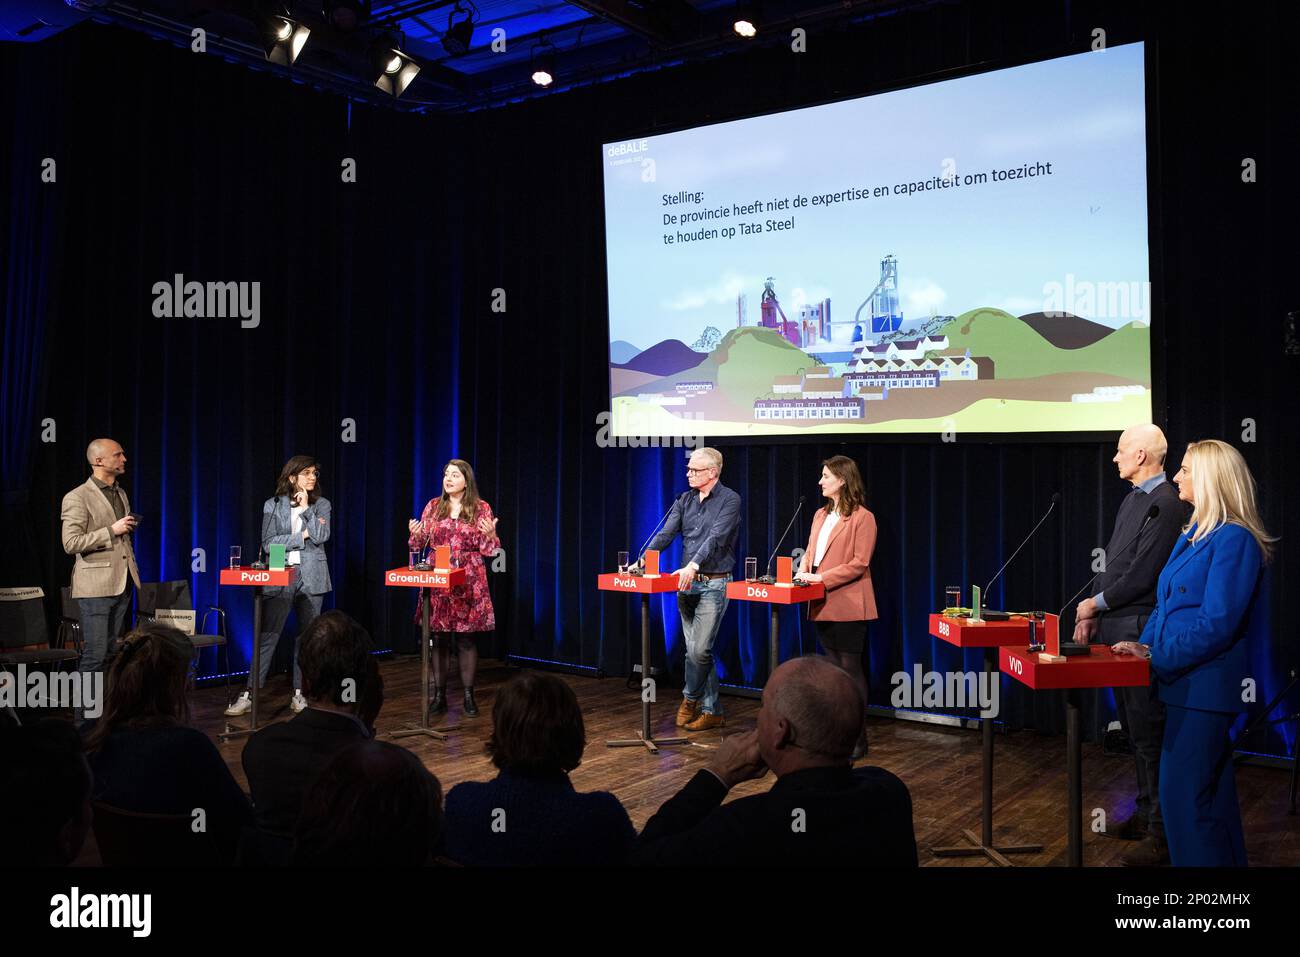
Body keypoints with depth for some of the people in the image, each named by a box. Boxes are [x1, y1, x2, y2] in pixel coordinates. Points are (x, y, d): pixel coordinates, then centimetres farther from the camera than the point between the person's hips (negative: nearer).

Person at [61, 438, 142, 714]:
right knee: (95, 654, -8)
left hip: (122, 585, 7)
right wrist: (112, 531, -17)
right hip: (95, 586, -7)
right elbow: (71, 543, -15)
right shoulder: (77, 498, -8)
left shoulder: (121, 493, 16)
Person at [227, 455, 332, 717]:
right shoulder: (273, 505, 5)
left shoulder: (321, 504, 7)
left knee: (307, 636, 6)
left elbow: (321, 536, -8)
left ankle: (299, 693, 15)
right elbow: (268, 543, -4)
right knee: (268, 636, -5)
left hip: (311, 577, 2)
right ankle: (249, 696, -2)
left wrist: (306, 508, -11)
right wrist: (302, 537, -8)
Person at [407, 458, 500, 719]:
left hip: (469, 584, -2)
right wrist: (415, 535, -11)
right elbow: (420, 544, 10)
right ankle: (439, 695, 14)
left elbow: (489, 550, -1)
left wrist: (490, 535, -22)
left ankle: (469, 696, 13)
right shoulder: (433, 506, 7)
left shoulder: (481, 508, 1)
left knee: (466, 640, 3)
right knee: (438, 639, 4)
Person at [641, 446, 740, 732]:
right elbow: (665, 534, 2)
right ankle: (712, 711, 18)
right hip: (687, 583, 6)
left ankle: (690, 698, 14)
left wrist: (693, 566, -34)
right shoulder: (685, 500, 10)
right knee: (694, 650, 8)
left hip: (714, 583, -6)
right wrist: (642, 561, -13)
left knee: (700, 649, -11)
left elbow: (716, 537, -20)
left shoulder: (729, 500, -7)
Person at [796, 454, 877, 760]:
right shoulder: (821, 515, 16)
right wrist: (804, 570, -1)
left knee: (850, 670, -2)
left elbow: (859, 563, -14)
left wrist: (822, 578, -18)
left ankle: (858, 738, 8)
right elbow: (810, 552, 19)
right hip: (823, 606, 8)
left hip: (847, 606, -7)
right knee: (834, 670, 12)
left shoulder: (862, 518, -9)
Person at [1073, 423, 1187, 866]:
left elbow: (1142, 575, -19)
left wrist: (1097, 602, -7)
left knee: (1149, 734, -2)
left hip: (1140, 633, -9)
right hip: (1115, 629, 9)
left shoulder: (1166, 505, -15)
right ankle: (1145, 815, 29)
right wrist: (1091, 613, 10)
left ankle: (1162, 834, 7)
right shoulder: (1132, 499, 14)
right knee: (1135, 731, 17)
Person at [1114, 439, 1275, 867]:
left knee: (1182, 793, -6)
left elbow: (1217, 624, -21)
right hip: (1188, 682, 9)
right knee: (1208, 791, 18)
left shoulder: (1234, 540, -15)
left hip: (1205, 684, -9)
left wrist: (1156, 656, -16)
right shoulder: (1193, 535, 14)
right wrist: (1145, 644, 2)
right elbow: (1167, 603, 17)